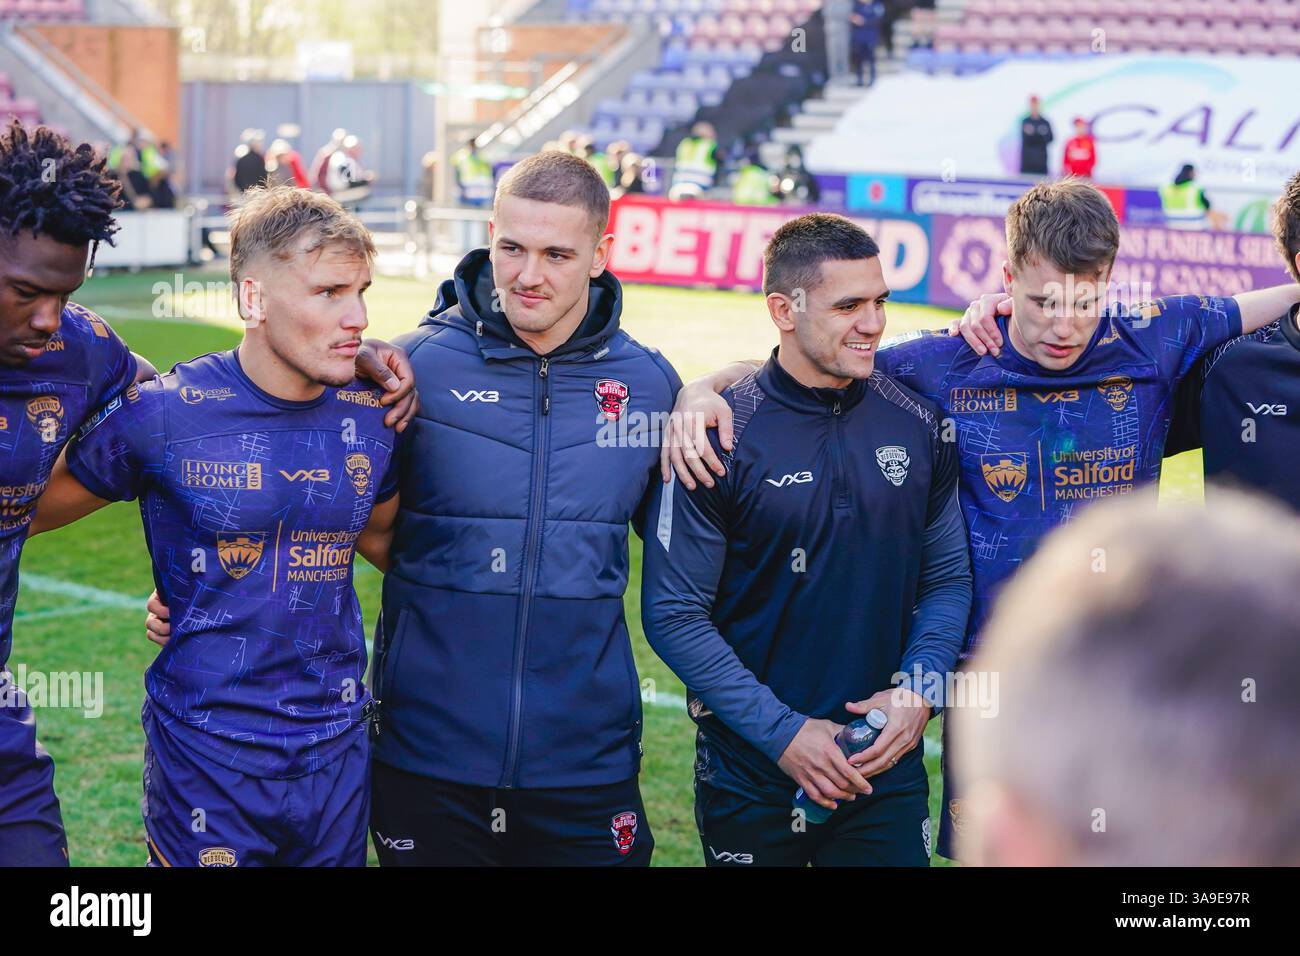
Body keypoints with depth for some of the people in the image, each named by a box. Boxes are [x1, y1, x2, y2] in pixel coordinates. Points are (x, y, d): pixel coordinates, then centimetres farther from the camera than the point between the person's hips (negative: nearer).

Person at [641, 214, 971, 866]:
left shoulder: (918, 426, 1)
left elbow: (948, 579, 9)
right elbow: (675, 615, -11)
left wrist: (918, 689, -7)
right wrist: (783, 733, -14)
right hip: (750, 780, -2)